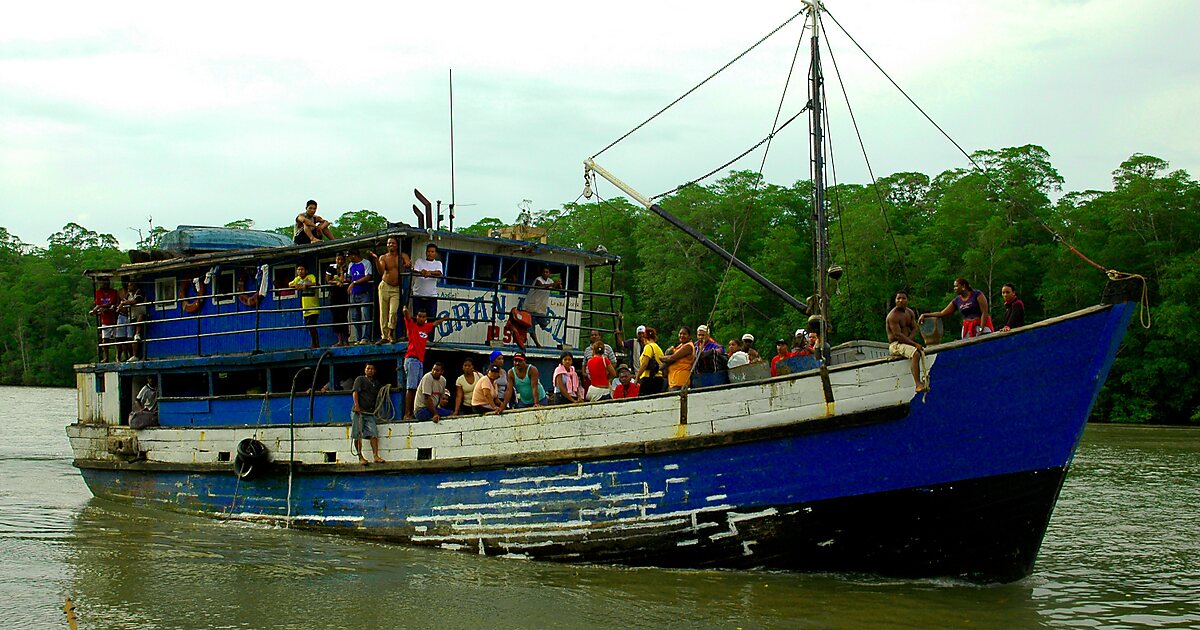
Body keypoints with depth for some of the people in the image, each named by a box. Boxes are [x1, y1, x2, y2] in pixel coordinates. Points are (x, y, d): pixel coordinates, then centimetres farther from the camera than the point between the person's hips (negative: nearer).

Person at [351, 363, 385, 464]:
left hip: (370, 414, 4)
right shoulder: (360, 379, 7)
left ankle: (376, 456, -15)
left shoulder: (376, 383, 22)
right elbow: (355, 392, -5)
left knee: (374, 433, -11)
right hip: (358, 412, -4)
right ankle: (360, 457, -1)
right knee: (358, 435, -5)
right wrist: (356, 405, -17)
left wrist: (376, 409, 17)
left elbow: (377, 398, 32)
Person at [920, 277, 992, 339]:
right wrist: (925, 315, 7)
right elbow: (942, 313, 13)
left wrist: (981, 329, -16)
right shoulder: (957, 301, 11)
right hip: (967, 328, 5)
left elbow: (984, 312, -8)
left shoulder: (977, 295, -3)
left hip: (982, 325, -5)